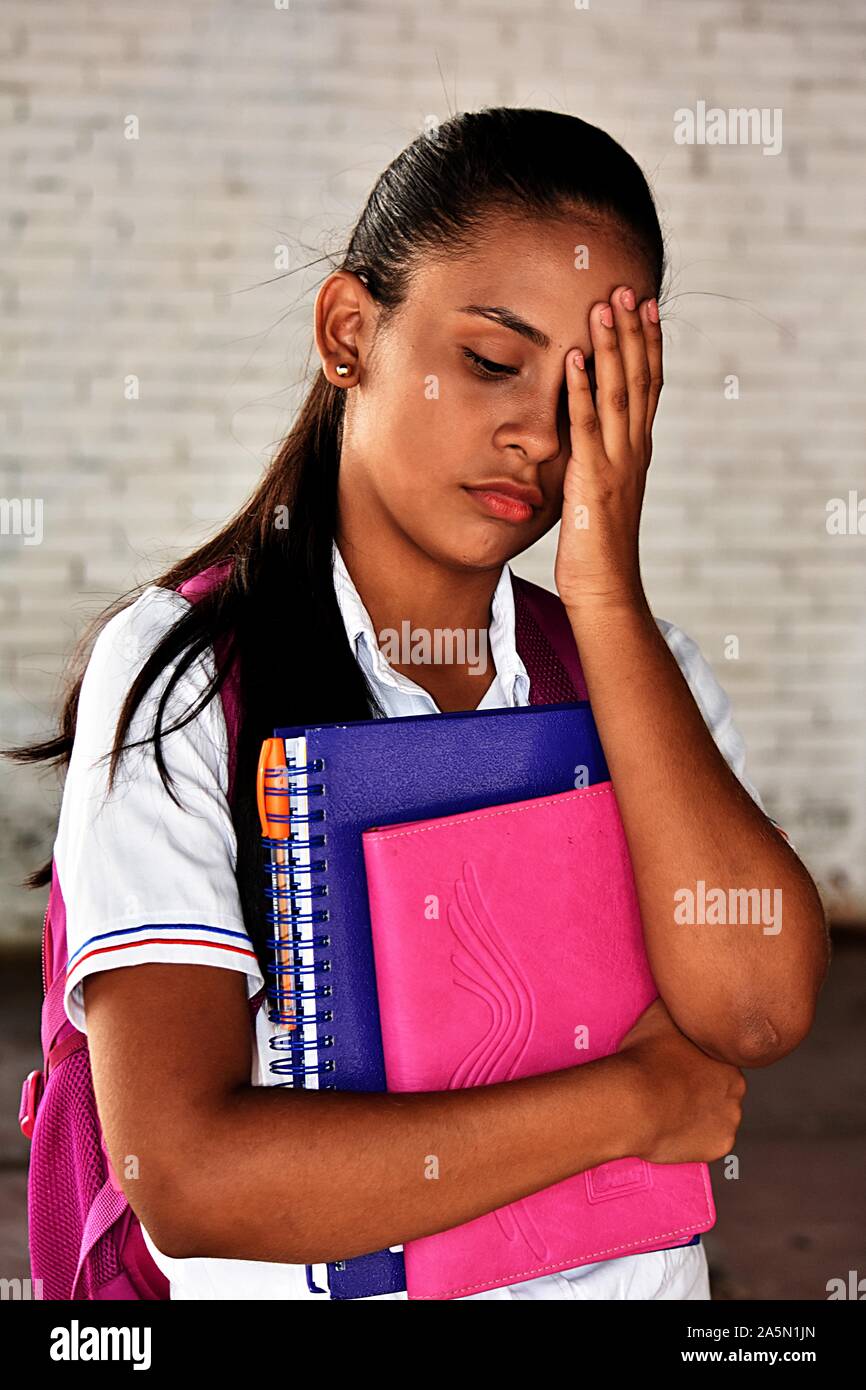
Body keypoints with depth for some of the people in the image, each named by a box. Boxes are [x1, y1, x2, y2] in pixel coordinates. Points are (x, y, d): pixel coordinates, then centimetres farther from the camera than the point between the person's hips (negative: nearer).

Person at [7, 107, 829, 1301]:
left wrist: (605, 592, -10)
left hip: (632, 1275, 4)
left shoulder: (632, 662, 7)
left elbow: (757, 1010, -9)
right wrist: (635, 1099, -10)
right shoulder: (178, 677, -6)